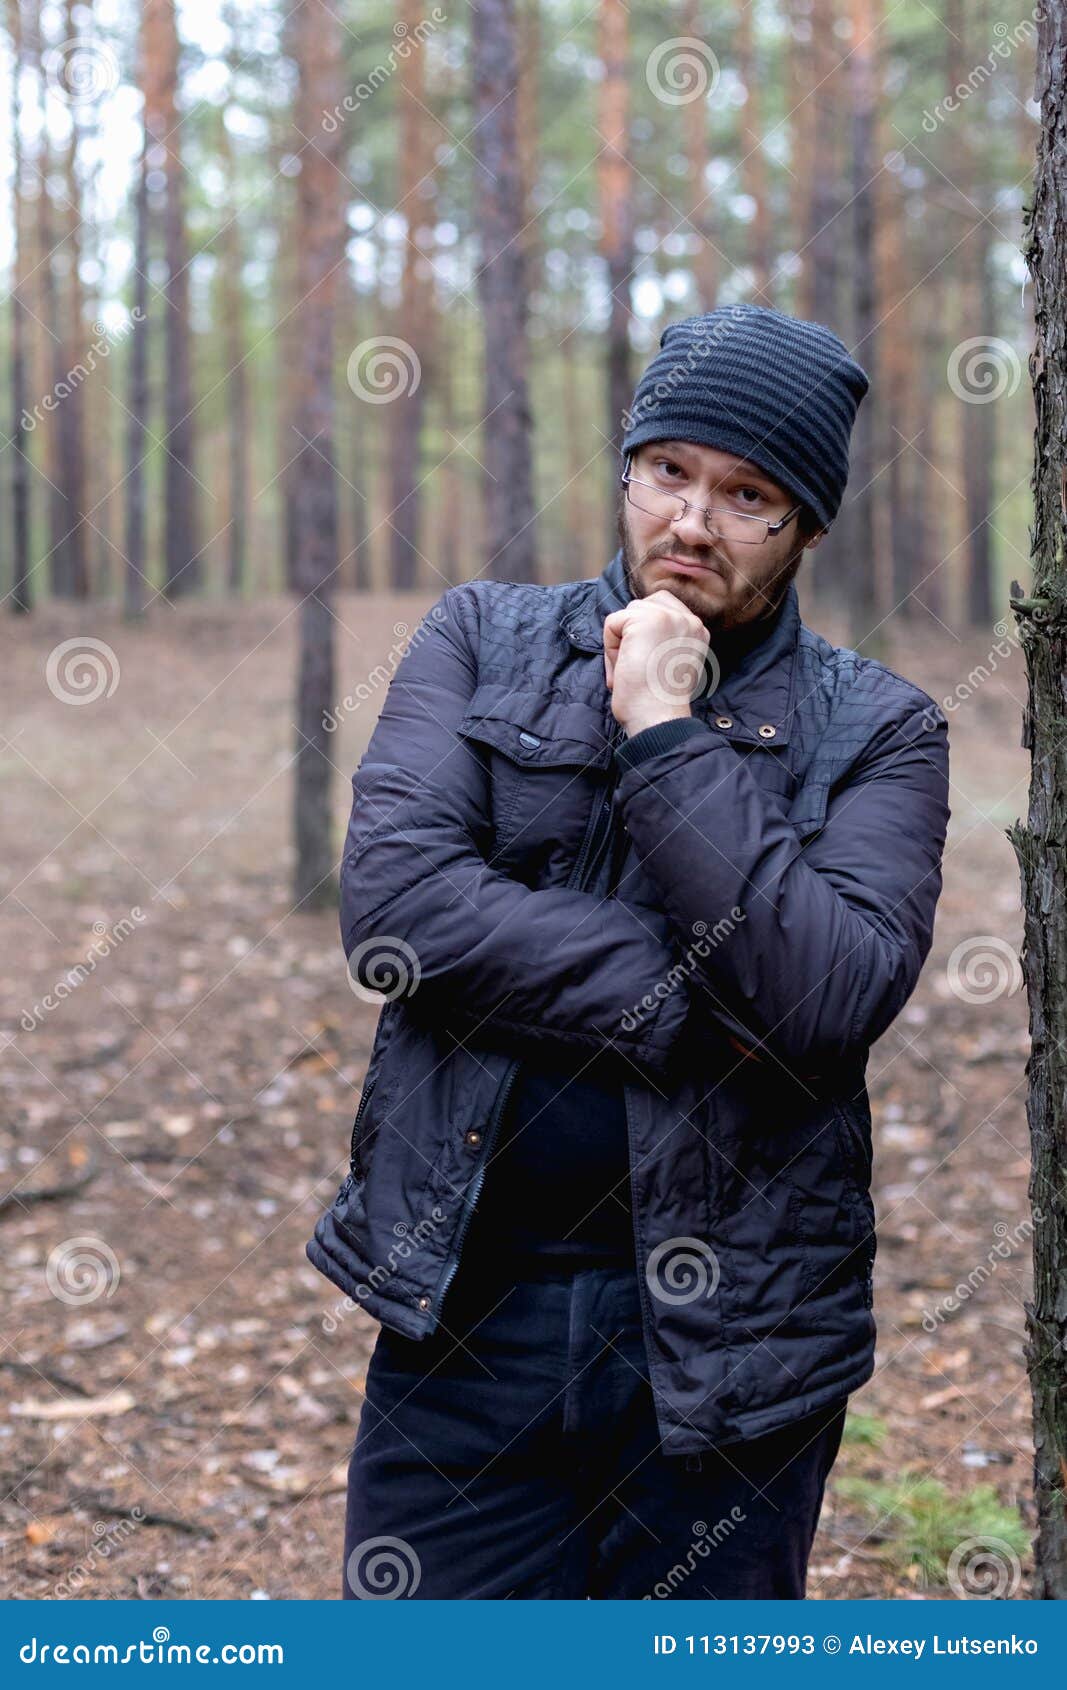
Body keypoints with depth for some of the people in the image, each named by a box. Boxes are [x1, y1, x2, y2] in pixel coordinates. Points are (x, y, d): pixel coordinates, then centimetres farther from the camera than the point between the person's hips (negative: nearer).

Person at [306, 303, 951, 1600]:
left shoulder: (876, 730, 1)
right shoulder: (481, 639, 5)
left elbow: (830, 996, -16)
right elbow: (391, 900, -12)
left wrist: (667, 734, -15)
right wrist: (706, 1002, -14)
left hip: (724, 1342, 0)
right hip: (465, 1311, 1)